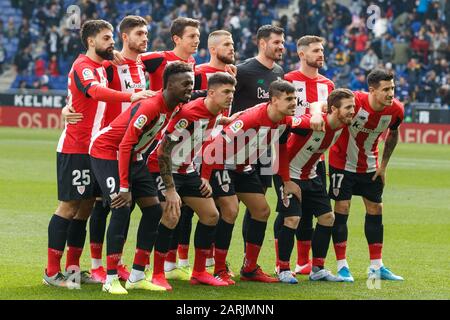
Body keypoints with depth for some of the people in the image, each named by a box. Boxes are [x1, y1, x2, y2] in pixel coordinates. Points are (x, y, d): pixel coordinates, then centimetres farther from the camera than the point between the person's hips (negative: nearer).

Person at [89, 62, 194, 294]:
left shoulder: (174, 108, -1)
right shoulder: (150, 106, -29)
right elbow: (125, 146, -30)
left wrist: (170, 189, 8)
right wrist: (124, 187, -30)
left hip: (133, 157, 9)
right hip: (107, 151, -9)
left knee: (153, 210, 2)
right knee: (122, 209, -20)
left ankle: (137, 277, 8)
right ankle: (111, 280, -14)